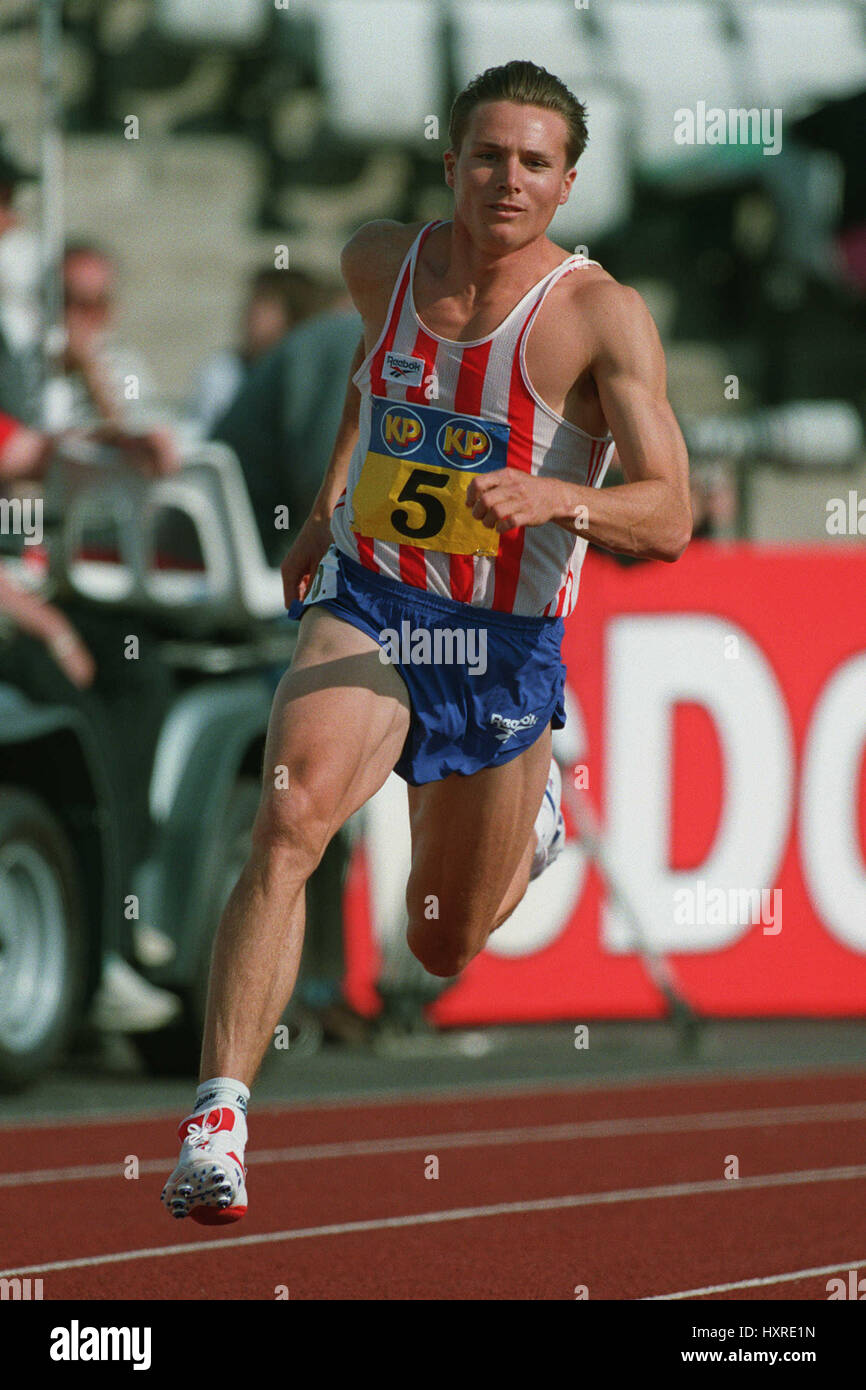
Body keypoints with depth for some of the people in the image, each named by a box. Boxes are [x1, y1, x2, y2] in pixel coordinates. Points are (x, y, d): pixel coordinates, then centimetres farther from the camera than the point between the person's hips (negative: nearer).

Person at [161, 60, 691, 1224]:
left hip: (506, 646, -1)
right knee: (291, 822, -30)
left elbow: (669, 519, -24)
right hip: (364, 611, 1)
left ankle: (529, 807, 52)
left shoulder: (601, 317, -16)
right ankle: (218, 1122, -34)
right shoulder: (383, 262, -2)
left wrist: (551, 495, -41)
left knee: (445, 949, 16)